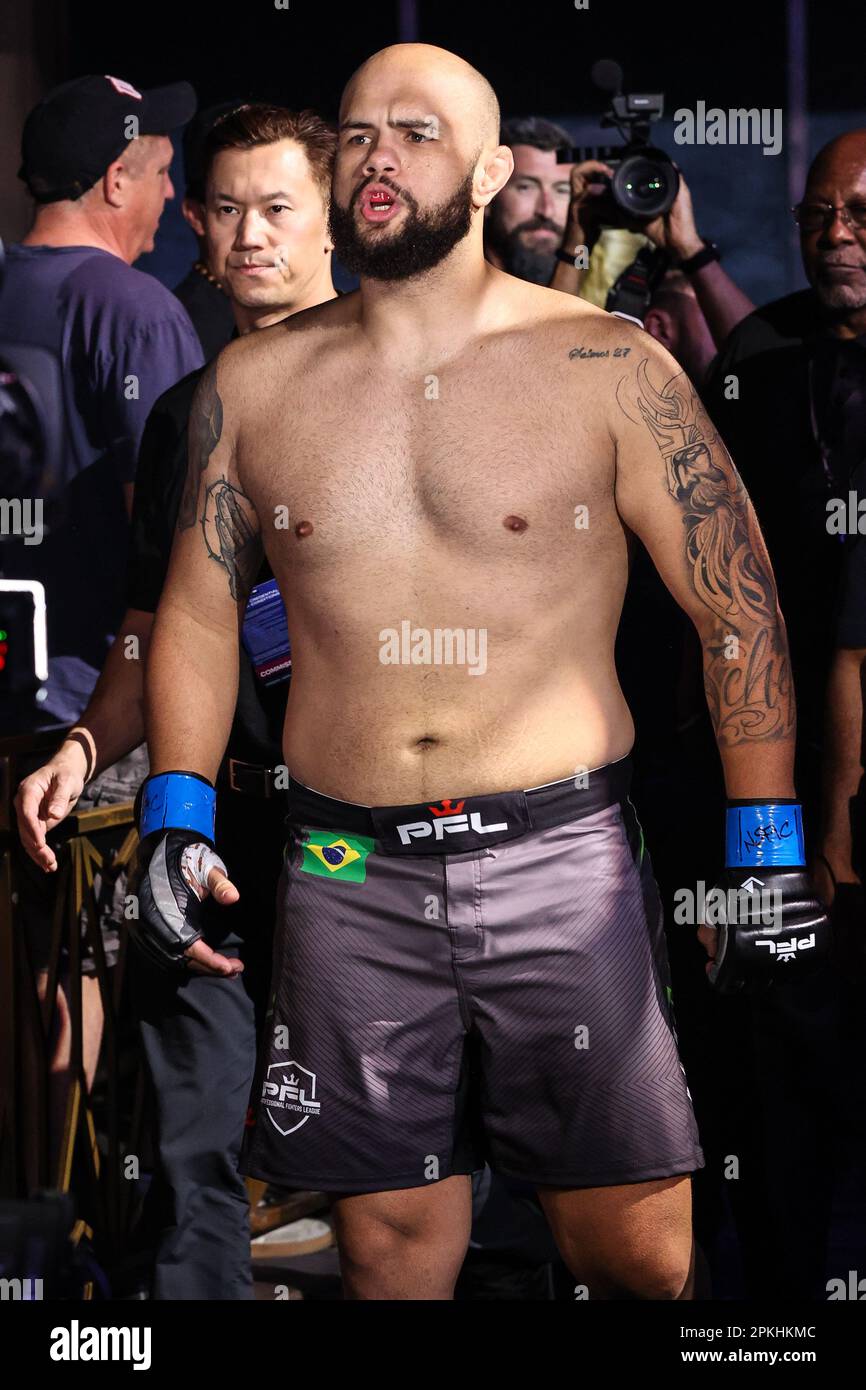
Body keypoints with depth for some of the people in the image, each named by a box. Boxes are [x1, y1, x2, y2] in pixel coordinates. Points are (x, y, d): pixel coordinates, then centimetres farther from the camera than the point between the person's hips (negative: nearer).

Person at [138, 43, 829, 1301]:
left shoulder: (609, 371, -2)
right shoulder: (253, 383, 7)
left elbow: (738, 608, 0)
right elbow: (200, 607, 16)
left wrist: (768, 851, -4)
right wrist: (177, 811, 4)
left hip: (562, 859, -2)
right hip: (347, 874, 2)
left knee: (639, 1249, -3)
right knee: (389, 1237, 6)